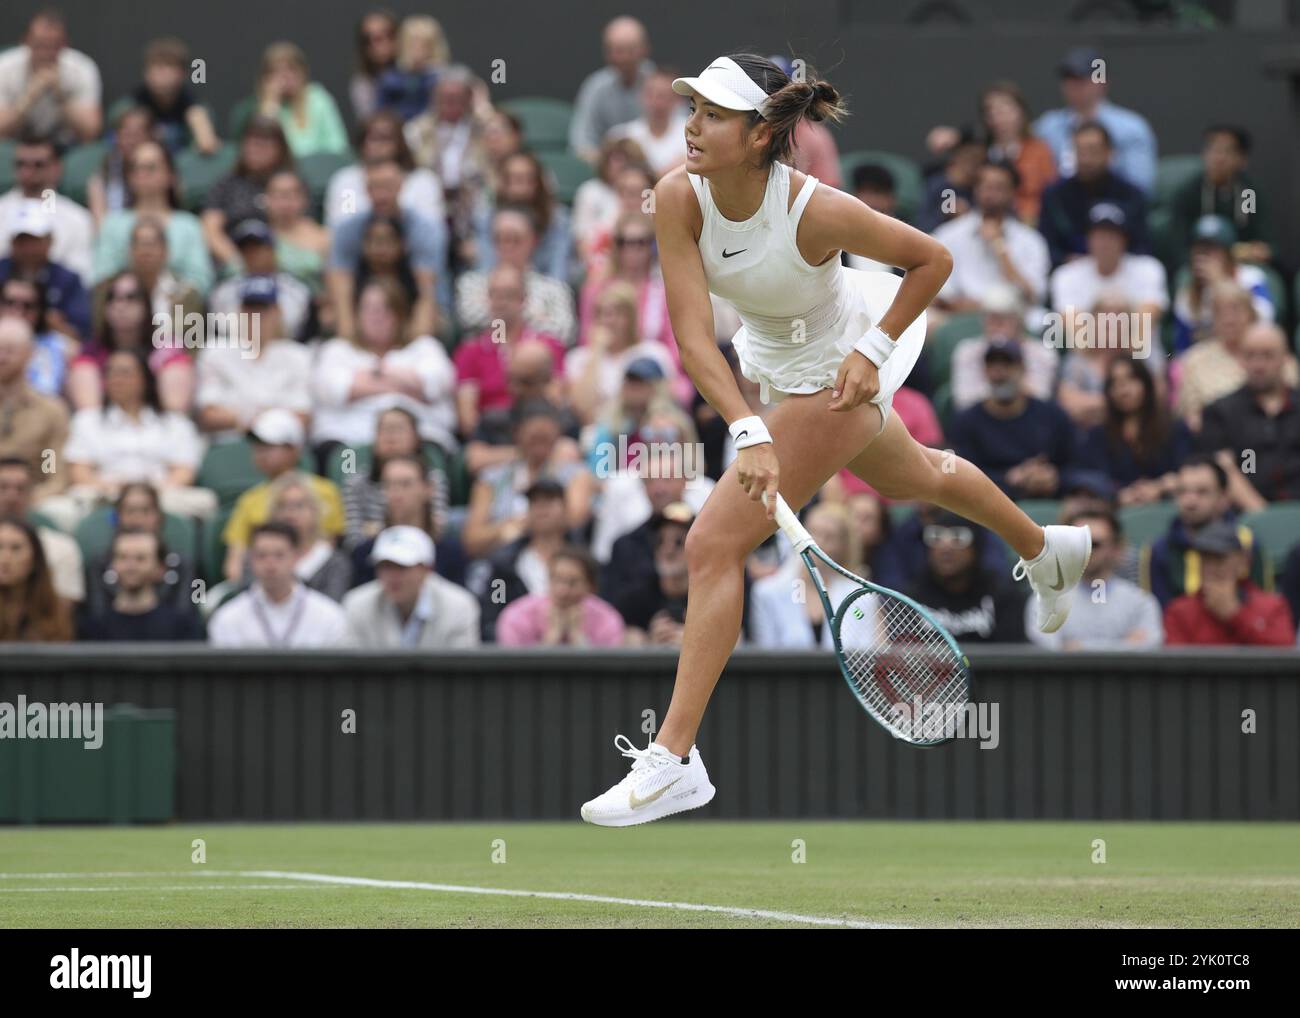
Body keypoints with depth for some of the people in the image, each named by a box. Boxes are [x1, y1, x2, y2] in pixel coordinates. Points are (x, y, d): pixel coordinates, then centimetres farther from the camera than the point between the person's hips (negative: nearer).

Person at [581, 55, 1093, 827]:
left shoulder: (816, 211, -35)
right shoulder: (680, 198, -25)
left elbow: (933, 259, -18)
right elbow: (692, 334, -29)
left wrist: (872, 352, -21)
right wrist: (747, 435, -40)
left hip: (837, 377, -7)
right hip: (774, 361, 7)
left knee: (715, 545, -15)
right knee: (912, 478, 33)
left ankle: (675, 758, -10)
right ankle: (1045, 548, 62)